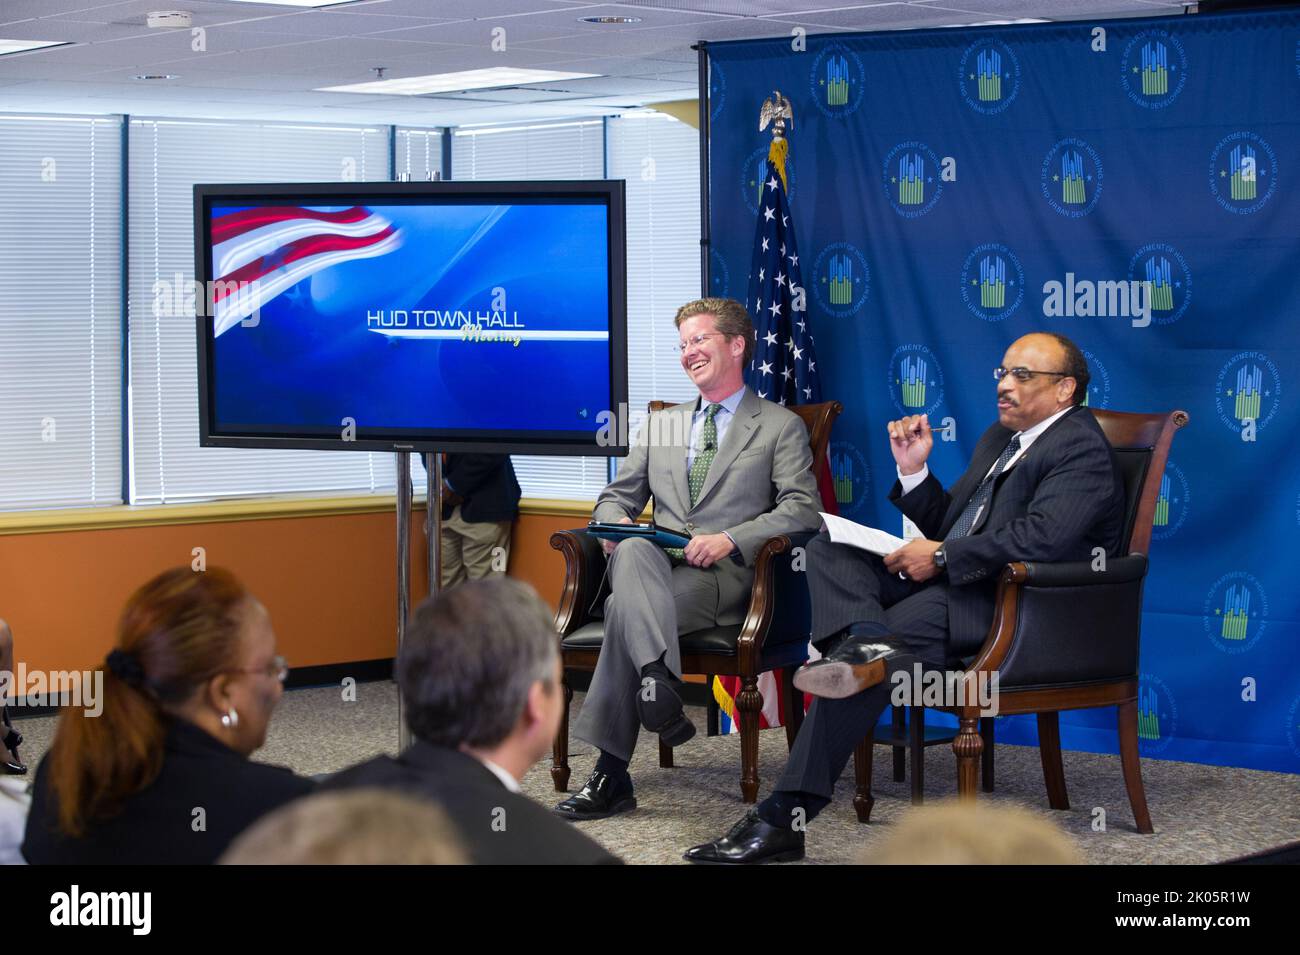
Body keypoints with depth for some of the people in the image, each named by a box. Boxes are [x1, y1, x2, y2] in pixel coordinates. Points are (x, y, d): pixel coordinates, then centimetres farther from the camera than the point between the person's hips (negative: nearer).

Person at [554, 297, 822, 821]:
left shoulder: (780, 427, 12)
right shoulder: (660, 425, 28)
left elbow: (802, 509, -2)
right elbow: (617, 495, 25)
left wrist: (730, 539, -18)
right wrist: (615, 520, -2)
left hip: (725, 575, -4)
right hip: (656, 566, 4)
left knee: (626, 608, -33)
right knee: (633, 551, -36)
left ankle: (611, 774, -37)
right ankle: (660, 683, -50)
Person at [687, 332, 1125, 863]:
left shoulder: (1082, 449, -7)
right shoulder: (1002, 437, 23)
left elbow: (1041, 538, -24)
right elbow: (945, 528, 25)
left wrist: (941, 557, -18)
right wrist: (913, 470, 8)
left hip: (1017, 610, -10)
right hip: (951, 584, 10)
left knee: (853, 667, -27)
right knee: (829, 547, -5)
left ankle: (785, 814, -29)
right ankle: (866, 641, -37)